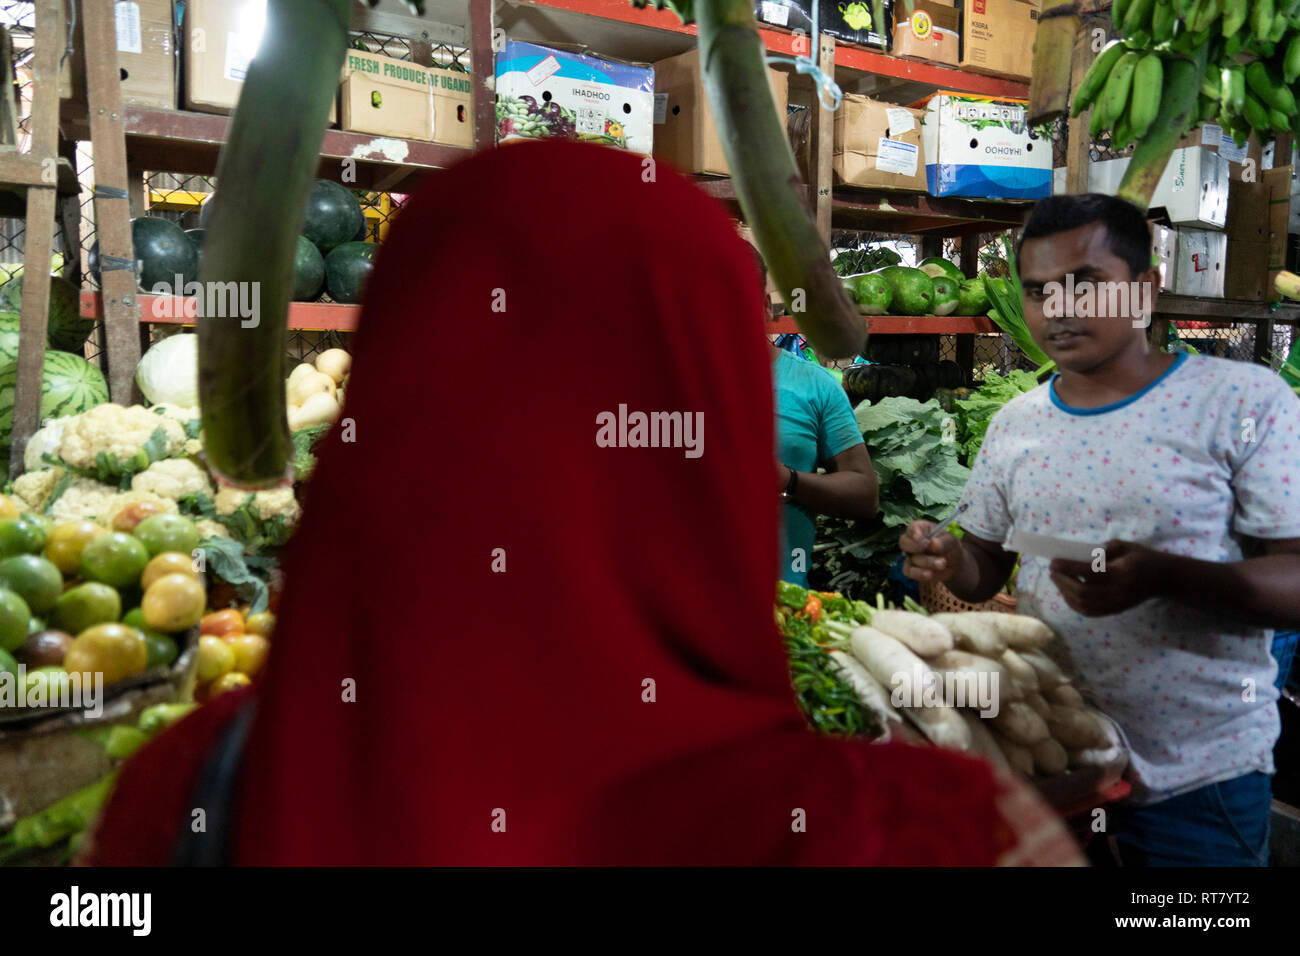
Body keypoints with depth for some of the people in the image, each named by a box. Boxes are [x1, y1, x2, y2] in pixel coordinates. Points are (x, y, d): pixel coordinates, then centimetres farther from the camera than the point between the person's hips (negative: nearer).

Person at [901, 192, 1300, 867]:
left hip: (1198, 773, -3)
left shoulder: (1245, 400, -10)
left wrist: (1162, 576, -31)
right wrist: (949, 563, -13)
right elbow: (986, 569, 10)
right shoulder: (1014, 424, 4)